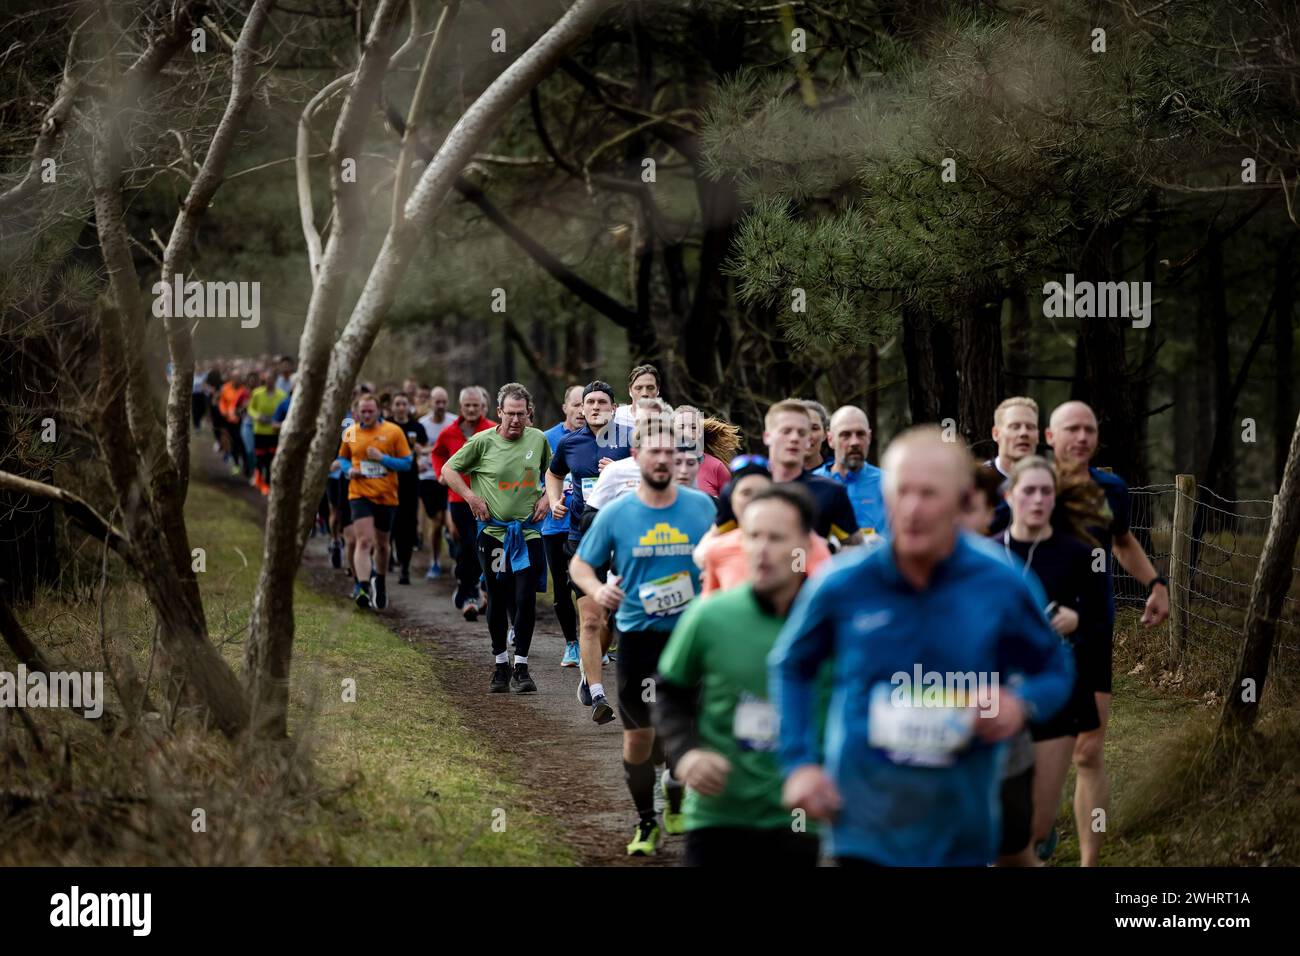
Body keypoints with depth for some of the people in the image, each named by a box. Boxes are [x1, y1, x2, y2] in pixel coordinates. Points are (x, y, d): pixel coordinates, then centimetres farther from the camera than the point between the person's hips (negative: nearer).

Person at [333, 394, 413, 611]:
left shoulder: (394, 432, -2)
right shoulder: (350, 433, 4)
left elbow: (406, 463, -2)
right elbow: (342, 458, 19)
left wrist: (382, 458, -16)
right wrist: (348, 470, -3)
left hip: (386, 496, 0)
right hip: (360, 494, 0)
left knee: (382, 544, 14)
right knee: (364, 541, -17)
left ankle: (380, 584, 36)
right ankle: (364, 588, -25)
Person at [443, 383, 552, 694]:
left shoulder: (538, 439, 3)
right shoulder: (483, 442, -6)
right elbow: (449, 470, 2)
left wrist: (546, 498, 5)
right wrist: (472, 498, -8)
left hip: (528, 531, 1)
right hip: (493, 531, -1)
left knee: (526, 598, -7)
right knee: (497, 601, 7)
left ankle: (521, 667, 2)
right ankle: (500, 663, 21)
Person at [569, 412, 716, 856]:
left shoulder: (702, 506, -2)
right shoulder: (615, 514, -3)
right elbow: (580, 564, 4)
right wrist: (596, 589, -16)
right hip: (638, 635, 0)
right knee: (639, 733, 3)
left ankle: (677, 801, 32)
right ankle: (646, 822, 20)